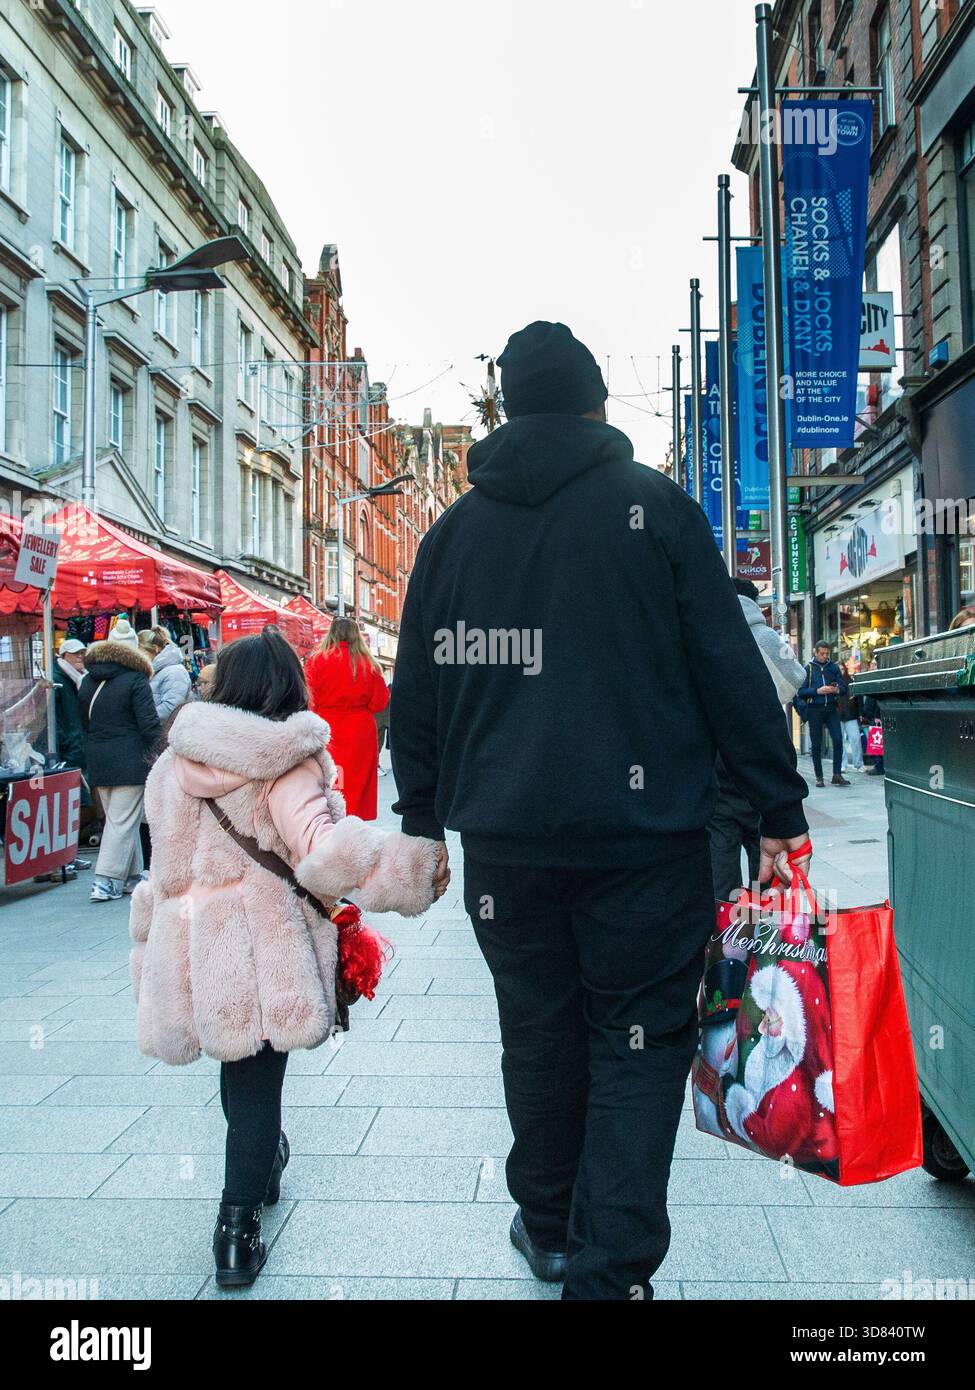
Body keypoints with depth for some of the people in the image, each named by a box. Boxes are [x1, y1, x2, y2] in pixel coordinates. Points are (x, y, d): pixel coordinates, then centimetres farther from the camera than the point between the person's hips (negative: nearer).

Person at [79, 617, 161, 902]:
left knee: (117, 818, 15)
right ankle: (106, 882, -5)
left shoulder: (88, 681, 9)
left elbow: (85, 722, 17)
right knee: (123, 821, -2)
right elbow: (149, 725, -14)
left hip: (98, 760, 7)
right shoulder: (135, 680, -11)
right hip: (130, 761, -6)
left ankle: (131, 876, 21)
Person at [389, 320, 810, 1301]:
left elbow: (416, 690, 11)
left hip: (505, 838, 4)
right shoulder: (655, 507, -1)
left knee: (539, 1032, 17)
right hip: (642, 833, -3)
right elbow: (730, 668, -4)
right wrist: (778, 808, 1)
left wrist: (421, 817, 20)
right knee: (640, 1044, 7)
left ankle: (548, 1228, 35)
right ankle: (606, 1270, 5)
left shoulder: (453, 529, 8)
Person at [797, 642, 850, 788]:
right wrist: (818, 691, -17)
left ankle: (837, 775, -1)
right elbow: (801, 691, -5)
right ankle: (819, 777, 12)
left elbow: (843, 686, 9)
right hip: (814, 709, -2)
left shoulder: (834, 667, 9)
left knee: (838, 740, -9)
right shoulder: (808, 669, 0)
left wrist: (837, 689, -13)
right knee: (816, 744, 4)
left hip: (831, 708, 2)